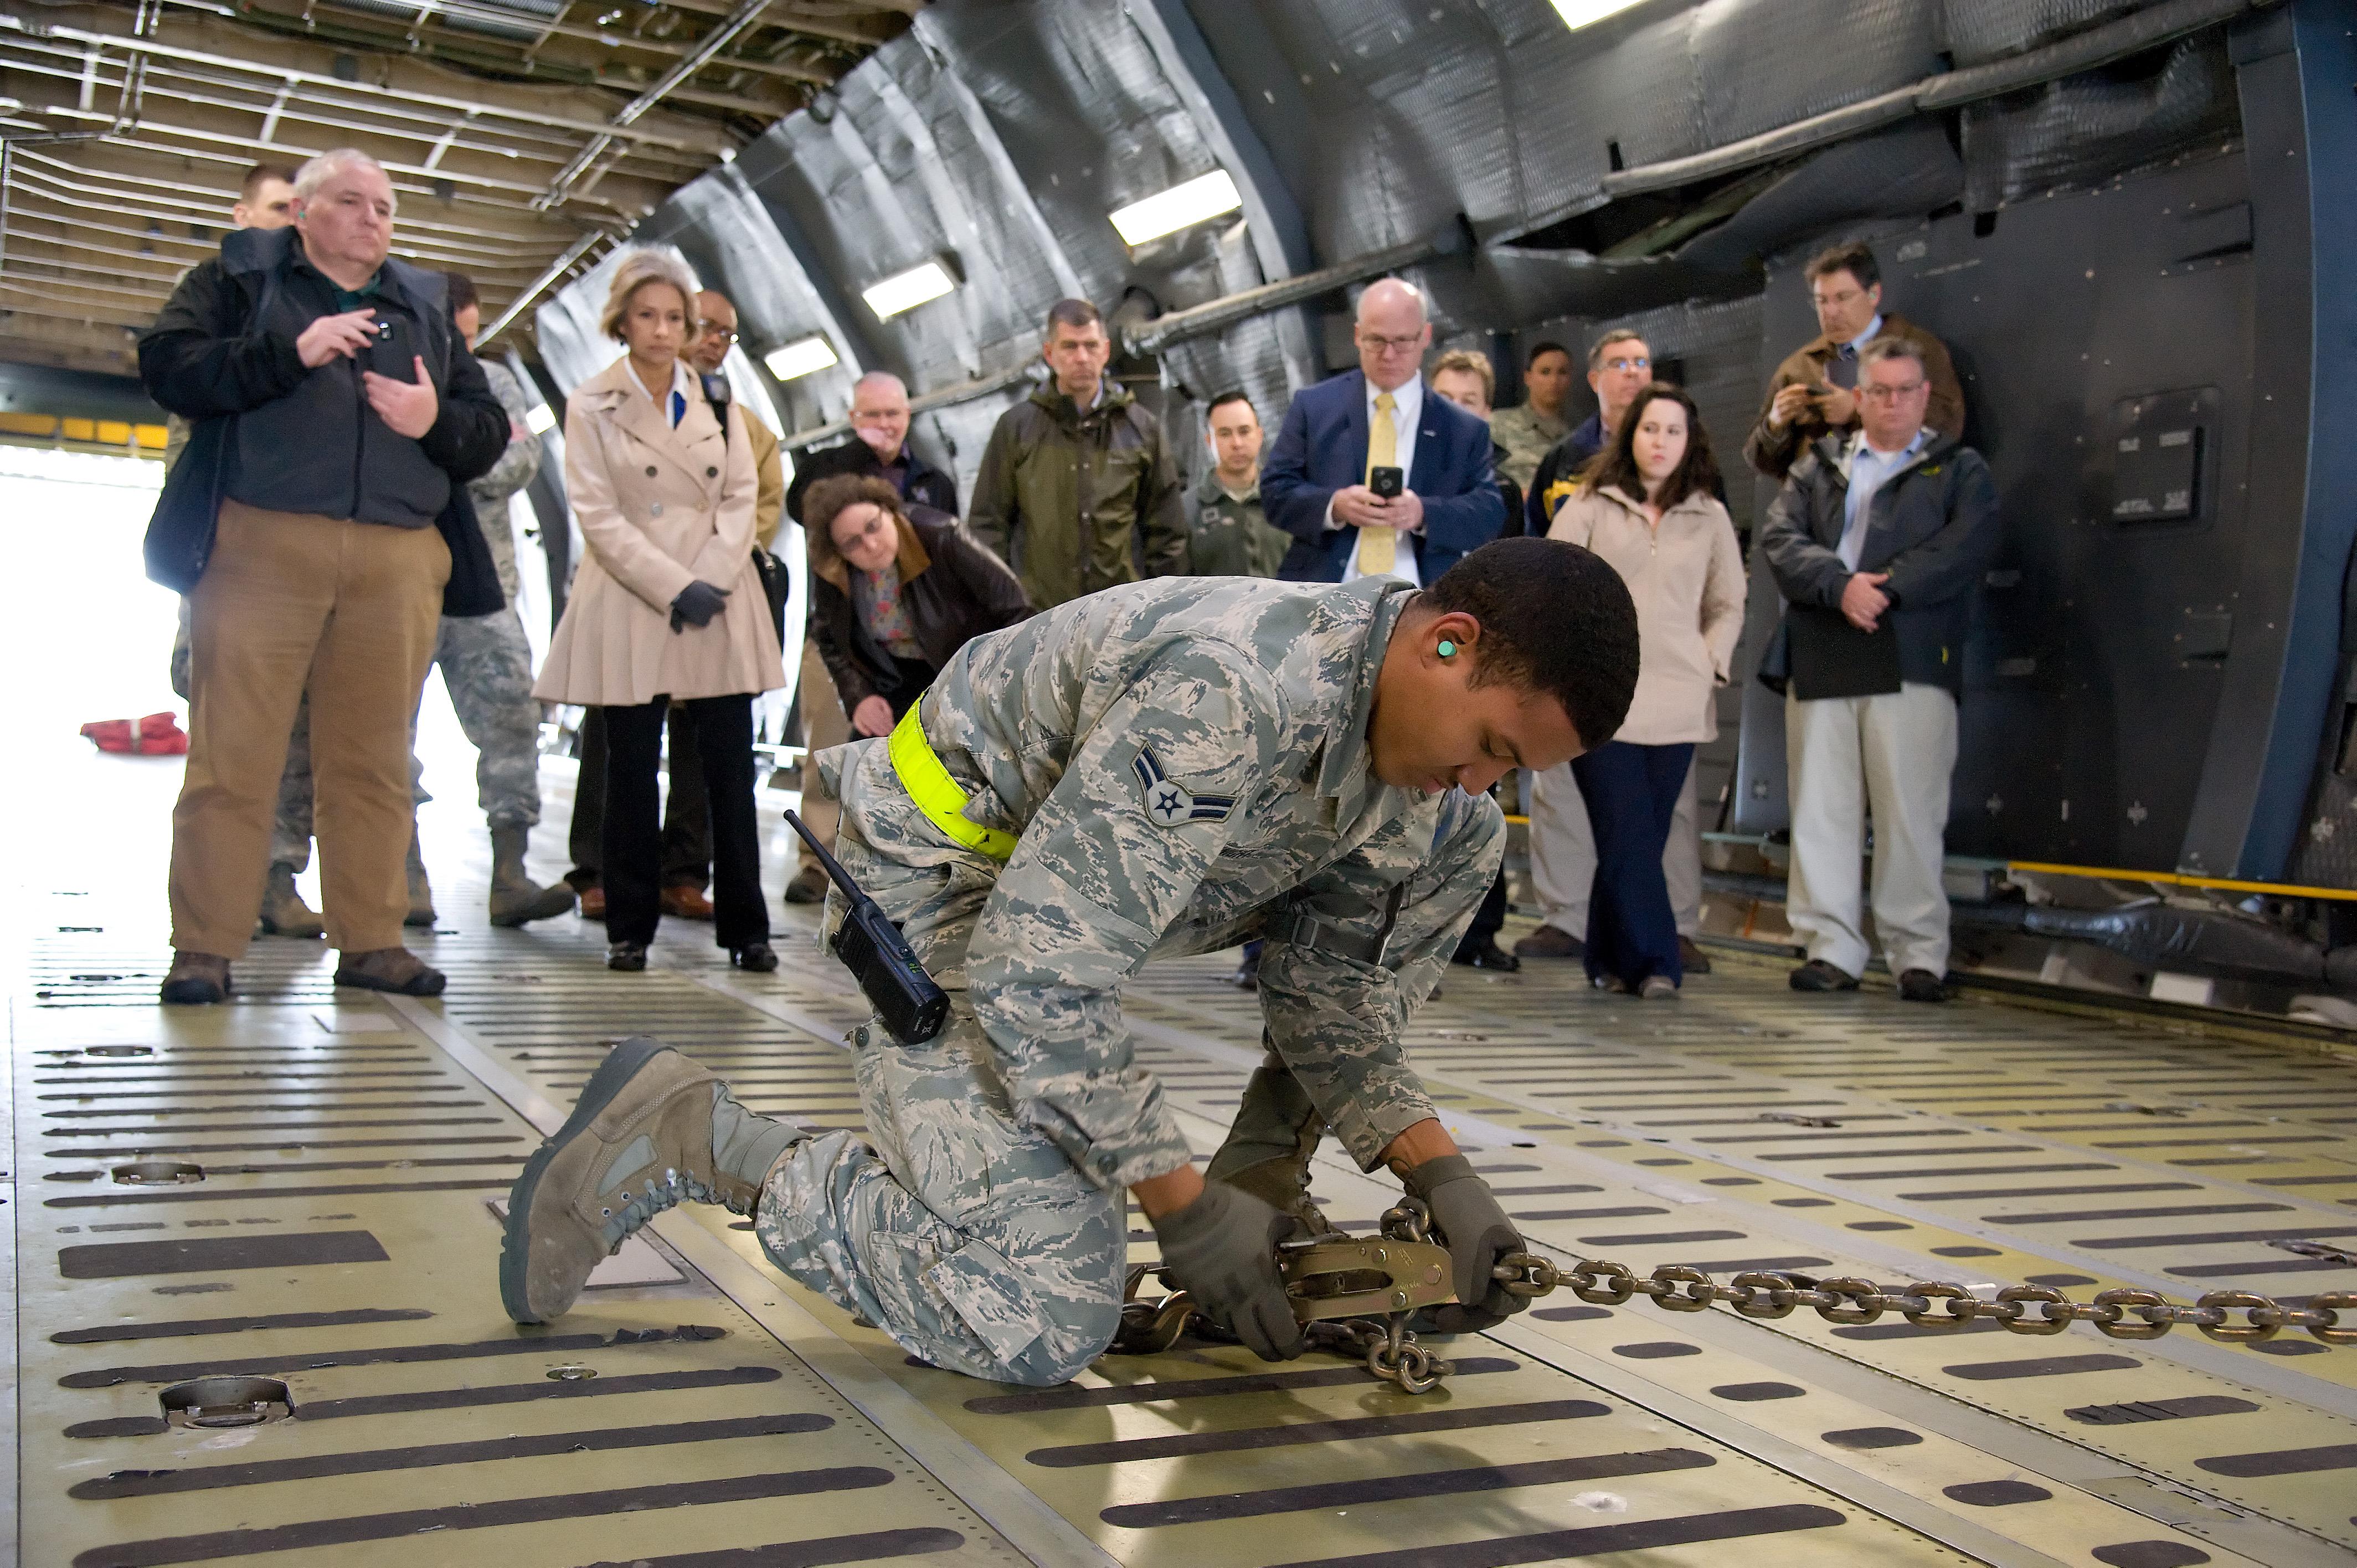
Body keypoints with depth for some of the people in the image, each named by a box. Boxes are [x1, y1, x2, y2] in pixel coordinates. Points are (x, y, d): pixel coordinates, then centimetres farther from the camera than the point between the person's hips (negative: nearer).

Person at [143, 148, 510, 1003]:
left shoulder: (426, 307, 23)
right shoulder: (238, 277, 13)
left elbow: (488, 432, 19)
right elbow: (168, 366, -2)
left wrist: (436, 420, -2)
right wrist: (292, 352, -11)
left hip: (398, 565, 3)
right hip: (262, 548, -3)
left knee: (375, 762, 3)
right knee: (233, 754, -4)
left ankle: (372, 941, 9)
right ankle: (205, 948, 1)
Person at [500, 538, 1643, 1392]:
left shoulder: (1443, 806, -7)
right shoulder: (1229, 695, -35)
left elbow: (1337, 1007, 2)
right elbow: (1036, 976, -31)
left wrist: (1438, 1176, -15)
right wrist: (1180, 1203, -24)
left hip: (1084, 896, 9)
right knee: (1043, 1323, -17)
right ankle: (692, 1137, -5)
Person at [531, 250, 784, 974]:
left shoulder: (718, 402, 12)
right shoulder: (591, 405, 4)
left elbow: (741, 496, 6)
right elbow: (599, 515, -4)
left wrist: (713, 580, -10)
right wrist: (674, 589, -13)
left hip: (721, 607, 2)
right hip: (631, 609, -2)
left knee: (730, 767, 1)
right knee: (632, 772, 1)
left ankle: (744, 927, 7)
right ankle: (629, 929, 11)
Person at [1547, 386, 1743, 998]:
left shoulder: (1710, 517, 13)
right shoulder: (1589, 506, 7)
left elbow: (1729, 606, 18)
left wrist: (1710, 662, 4)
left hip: (1676, 704, 2)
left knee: (1646, 837, 1)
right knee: (1628, 837, -9)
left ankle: (1609, 961, 11)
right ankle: (1655, 963, -1)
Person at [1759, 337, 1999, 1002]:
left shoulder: (1960, 470, 14)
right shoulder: (1818, 465, 20)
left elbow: (1964, 548, -3)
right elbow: (1779, 536, 4)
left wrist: (1883, 590, -14)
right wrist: (1841, 585, -12)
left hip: (1911, 665, -2)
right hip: (1819, 663, 3)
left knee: (1911, 810, -4)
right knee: (1820, 809, 1)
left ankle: (1919, 954, 4)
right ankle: (1831, 948, 7)